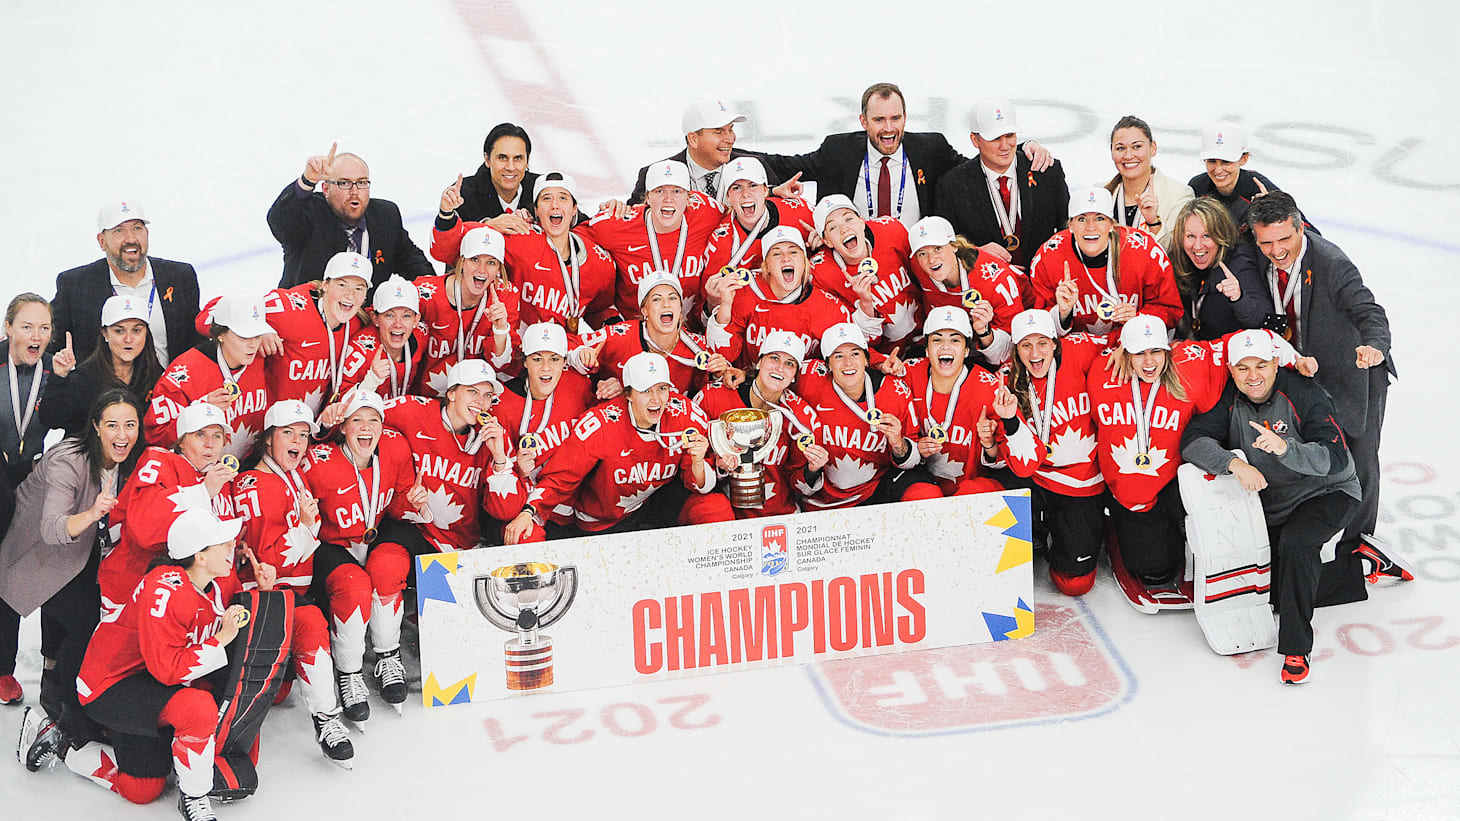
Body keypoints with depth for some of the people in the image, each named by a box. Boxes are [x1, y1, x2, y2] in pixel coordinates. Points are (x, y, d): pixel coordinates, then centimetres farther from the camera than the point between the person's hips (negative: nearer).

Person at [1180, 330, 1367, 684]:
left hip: (1327, 494, -6)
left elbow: (1336, 459, -30)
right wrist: (1234, 463, -35)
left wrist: (1285, 448, -47)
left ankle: (1297, 649, -25)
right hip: (1270, 505, 6)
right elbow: (1193, 440, -18)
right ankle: (1356, 570, 24)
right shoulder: (1229, 400, -7)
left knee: (1295, 544, -34)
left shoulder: (1304, 395, -21)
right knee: (1271, 588, 4)